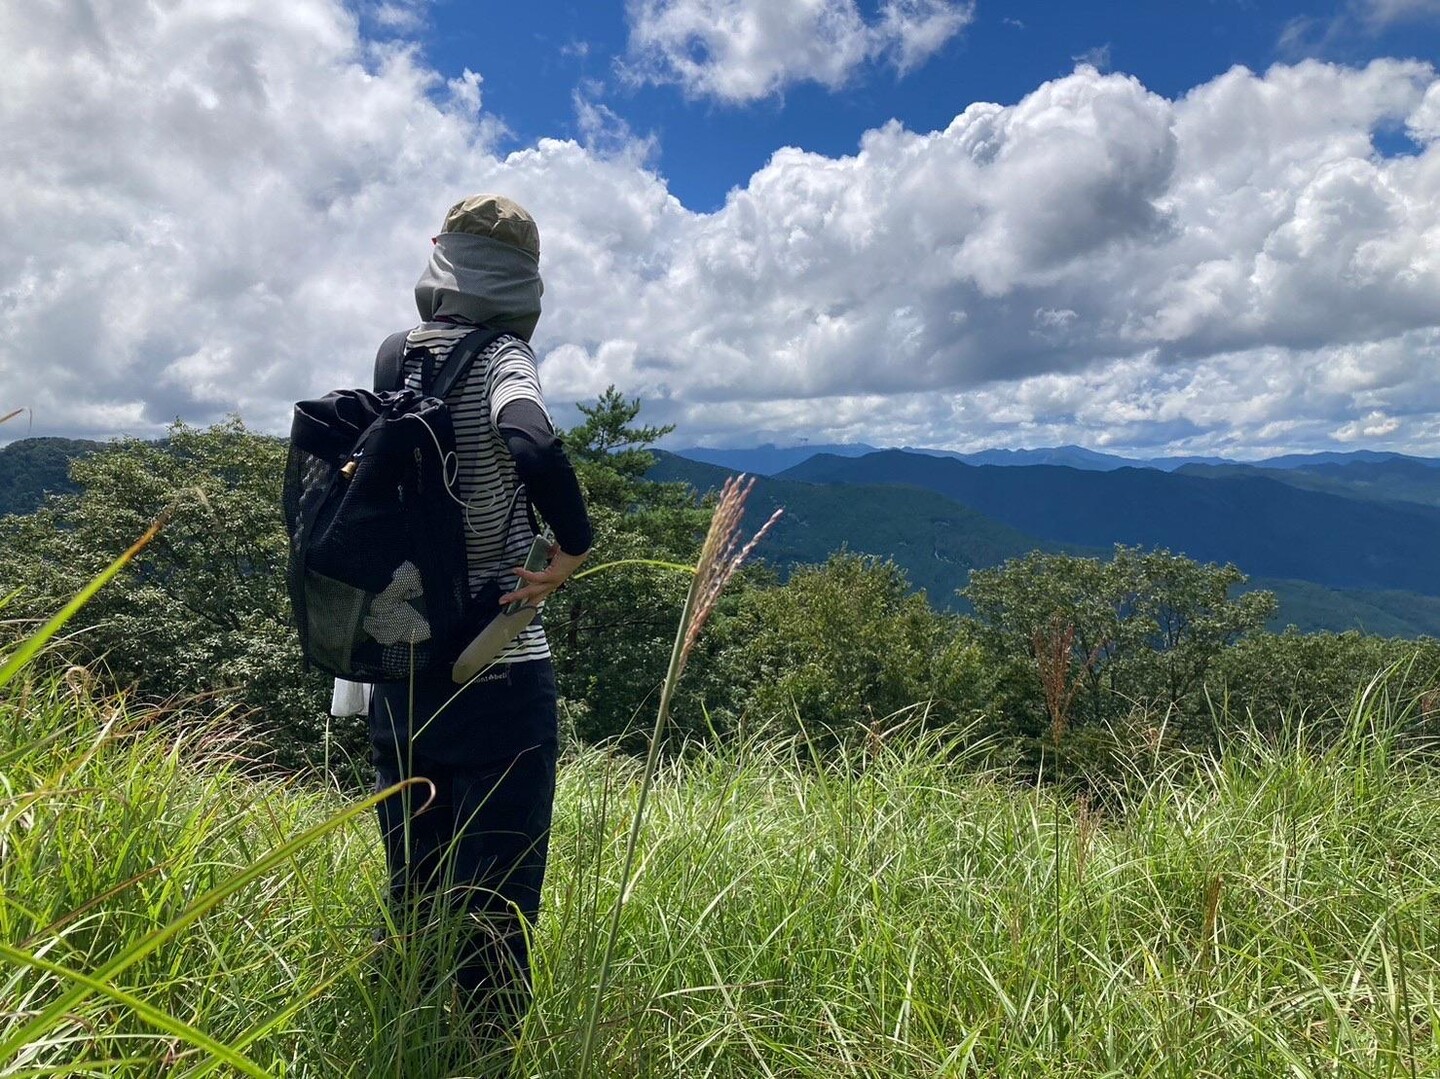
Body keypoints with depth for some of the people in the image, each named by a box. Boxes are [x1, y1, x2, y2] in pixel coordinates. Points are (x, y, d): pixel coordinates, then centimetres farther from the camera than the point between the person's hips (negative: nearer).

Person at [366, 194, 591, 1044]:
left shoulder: (396, 361, 9)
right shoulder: (497, 357, -10)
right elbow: (535, 447, -31)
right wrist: (574, 550, -16)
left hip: (398, 676, 7)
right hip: (494, 678, -7)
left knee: (411, 903, 18)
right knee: (496, 911, 3)